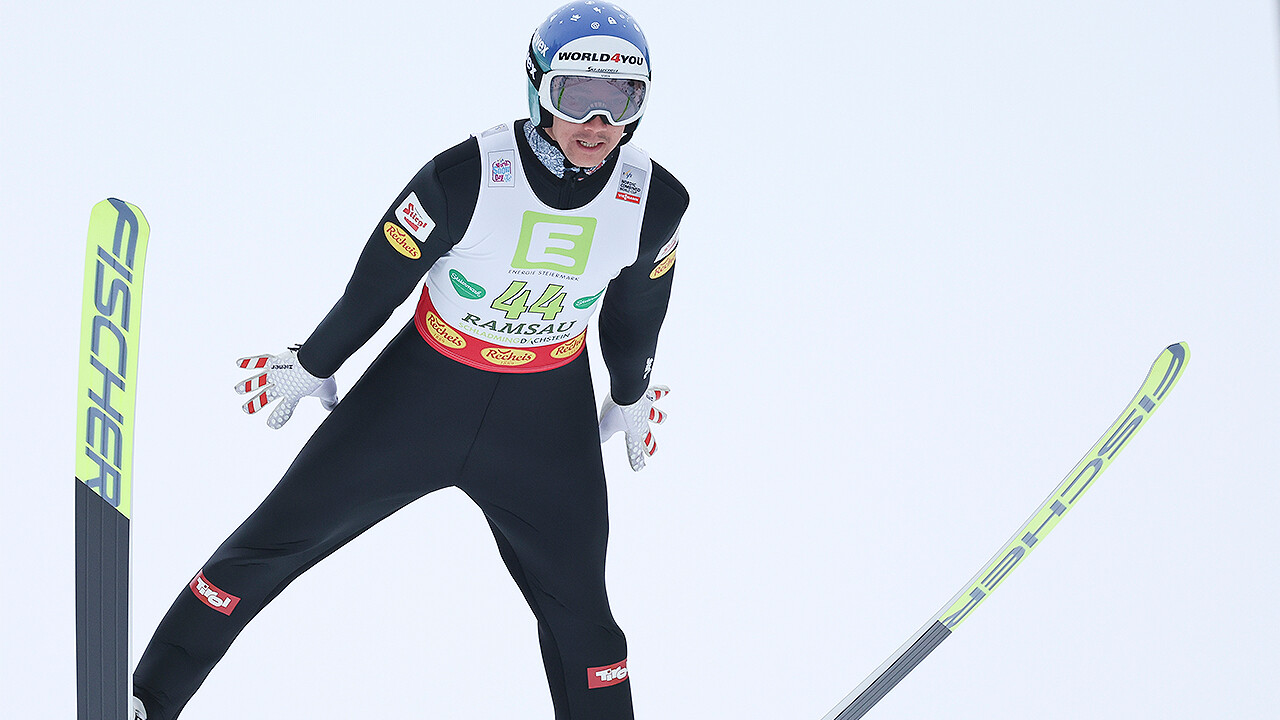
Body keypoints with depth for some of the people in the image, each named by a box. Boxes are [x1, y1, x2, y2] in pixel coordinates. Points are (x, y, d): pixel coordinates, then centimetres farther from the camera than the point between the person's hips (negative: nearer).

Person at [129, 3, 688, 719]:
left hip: (547, 418, 2)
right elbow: (379, 278, -9)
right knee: (276, 539, 3)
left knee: (578, 607, 7)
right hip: (420, 391, -2)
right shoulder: (467, 176, -25)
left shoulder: (654, 201, -15)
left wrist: (631, 397, 23)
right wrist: (312, 366, 4)